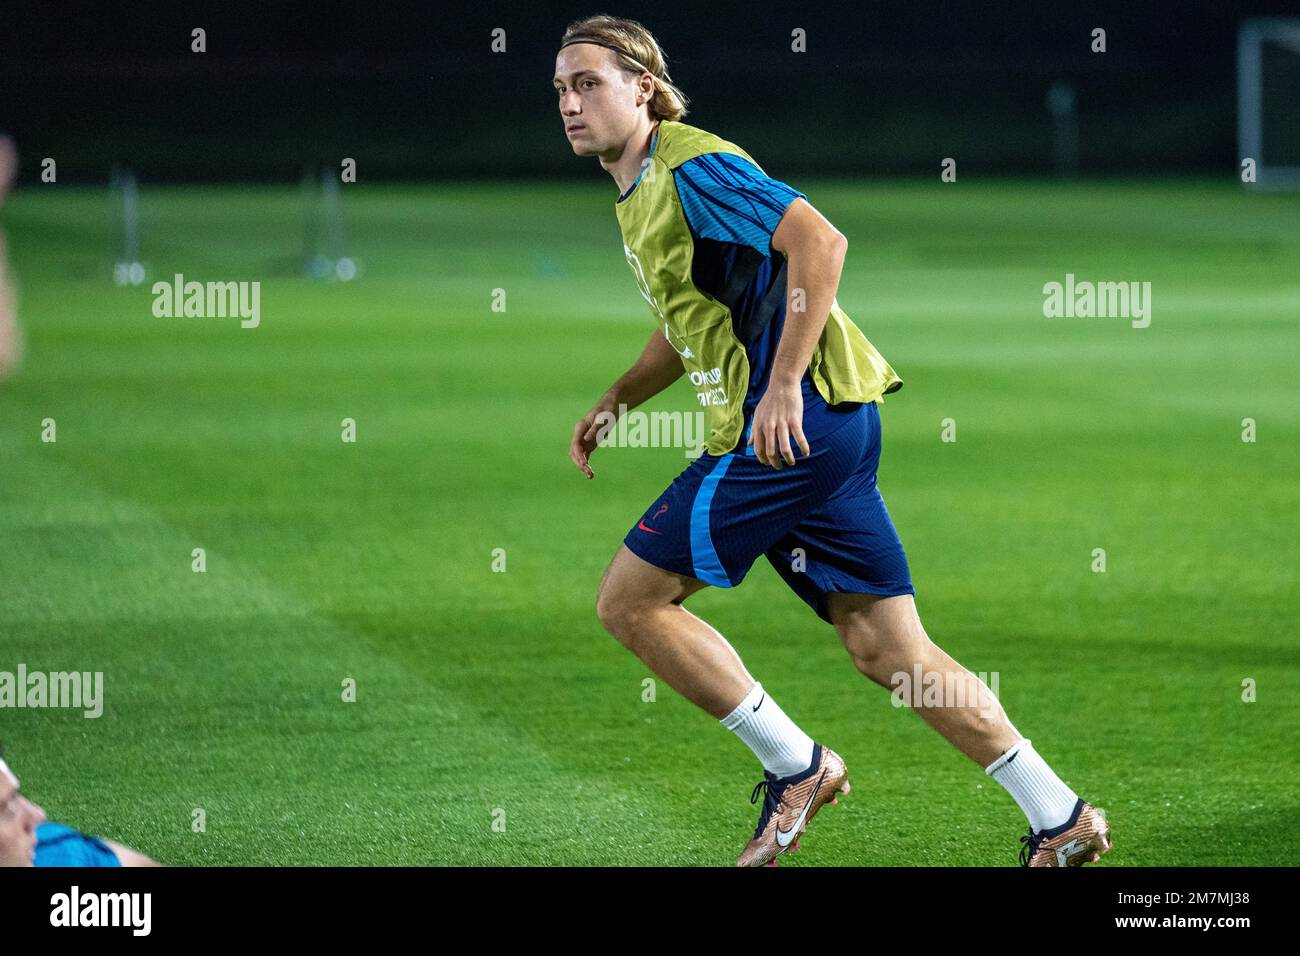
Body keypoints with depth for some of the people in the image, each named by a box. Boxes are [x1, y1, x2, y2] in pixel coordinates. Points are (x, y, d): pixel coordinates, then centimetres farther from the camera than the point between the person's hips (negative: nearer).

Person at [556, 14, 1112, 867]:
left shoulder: (690, 166, -11)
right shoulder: (638, 190, 20)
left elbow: (820, 241, -22)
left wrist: (783, 387, -24)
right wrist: (616, 401, 19)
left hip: (795, 422, -10)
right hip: (827, 432, 10)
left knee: (630, 599, -5)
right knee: (889, 649, 7)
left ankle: (795, 765, 1)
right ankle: (1061, 818, 7)